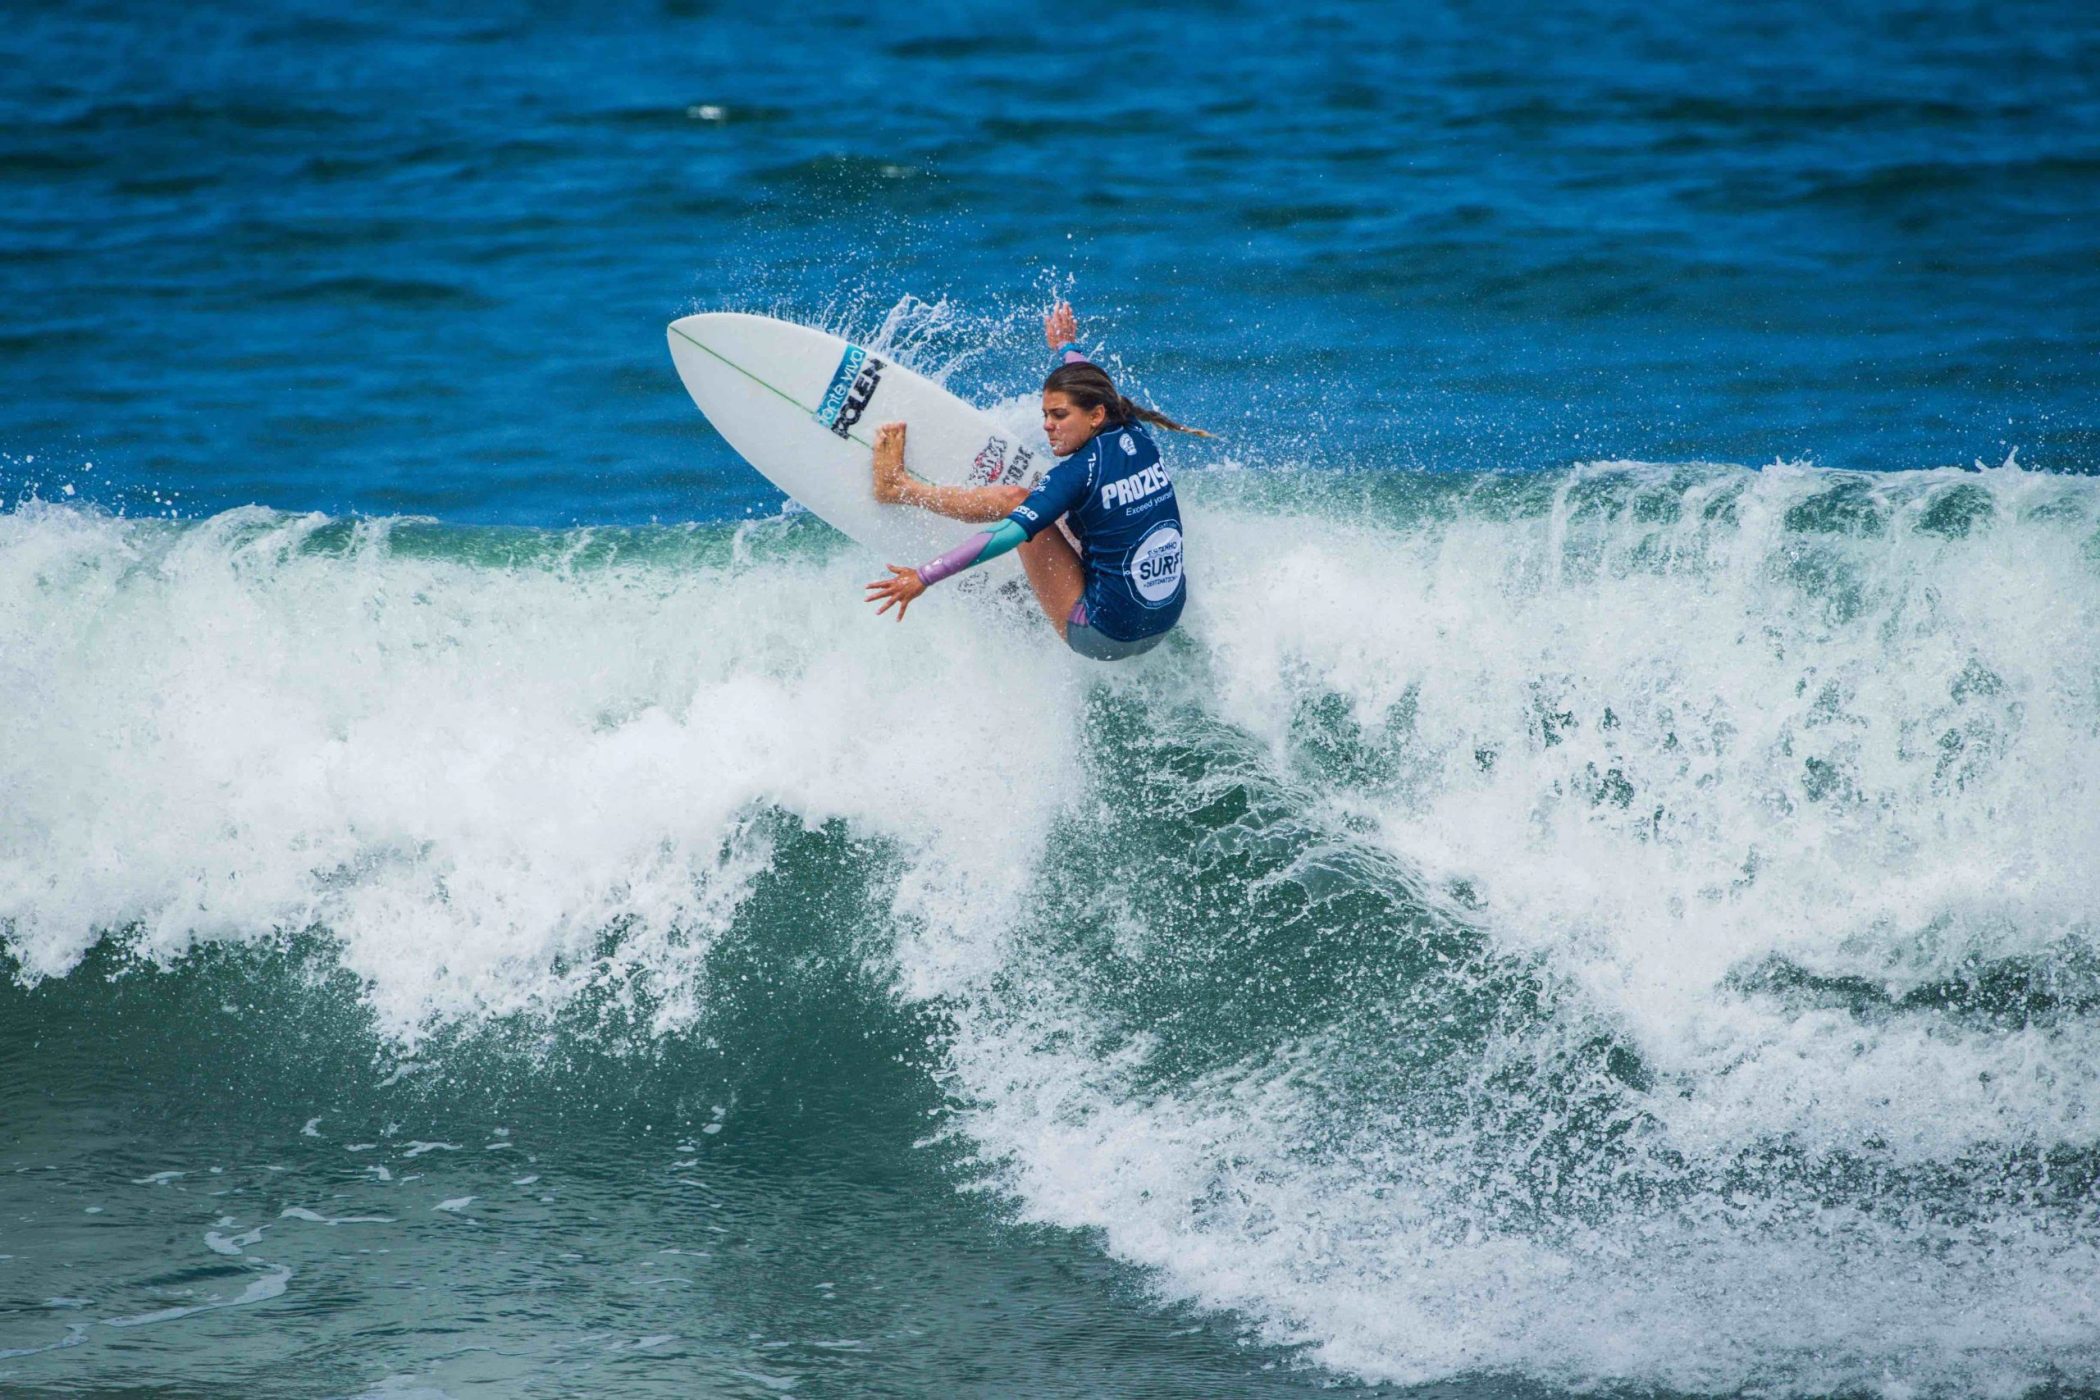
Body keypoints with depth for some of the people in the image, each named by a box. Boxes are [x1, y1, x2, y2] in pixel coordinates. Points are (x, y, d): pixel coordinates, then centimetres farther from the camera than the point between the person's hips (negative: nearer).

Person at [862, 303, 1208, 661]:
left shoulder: (1079, 472, -18)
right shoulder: (1136, 436, 2)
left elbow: (1010, 533, -27)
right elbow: (1089, 384, 25)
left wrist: (925, 576, -30)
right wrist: (1065, 348, 46)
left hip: (1103, 636, -8)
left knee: (1014, 501, -4)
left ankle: (899, 486, 10)